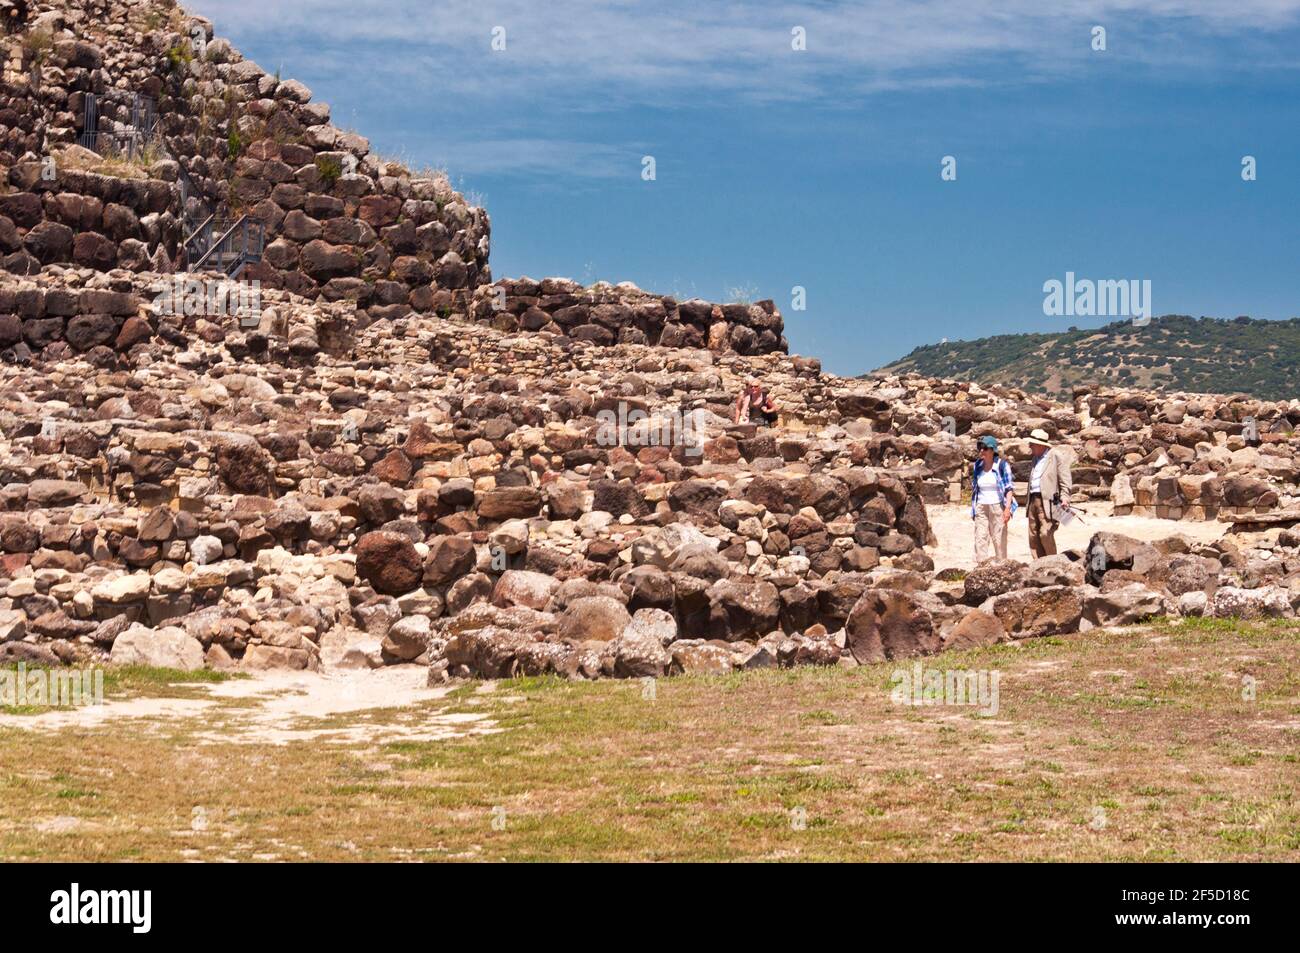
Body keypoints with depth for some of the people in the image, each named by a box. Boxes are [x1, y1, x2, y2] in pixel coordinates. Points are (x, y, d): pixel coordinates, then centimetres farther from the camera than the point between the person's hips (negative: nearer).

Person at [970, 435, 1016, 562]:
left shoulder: (1002, 465, -4)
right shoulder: (977, 466, 9)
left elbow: (1009, 488, -6)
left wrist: (1008, 508, -16)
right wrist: (974, 508, 16)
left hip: (997, 506, -4)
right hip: (981, 508, 4)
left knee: (999, 539, -3)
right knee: (980, 538, -6)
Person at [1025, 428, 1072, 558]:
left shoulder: (1057, 456, -4)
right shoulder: (1036, 458, 21)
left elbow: (1065, 481, -8)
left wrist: (1065, 498, -20)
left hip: (1048, 502, -8)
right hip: (1034, 500, 8)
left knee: (1045, 534, -15)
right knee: (1033, 536, 5)